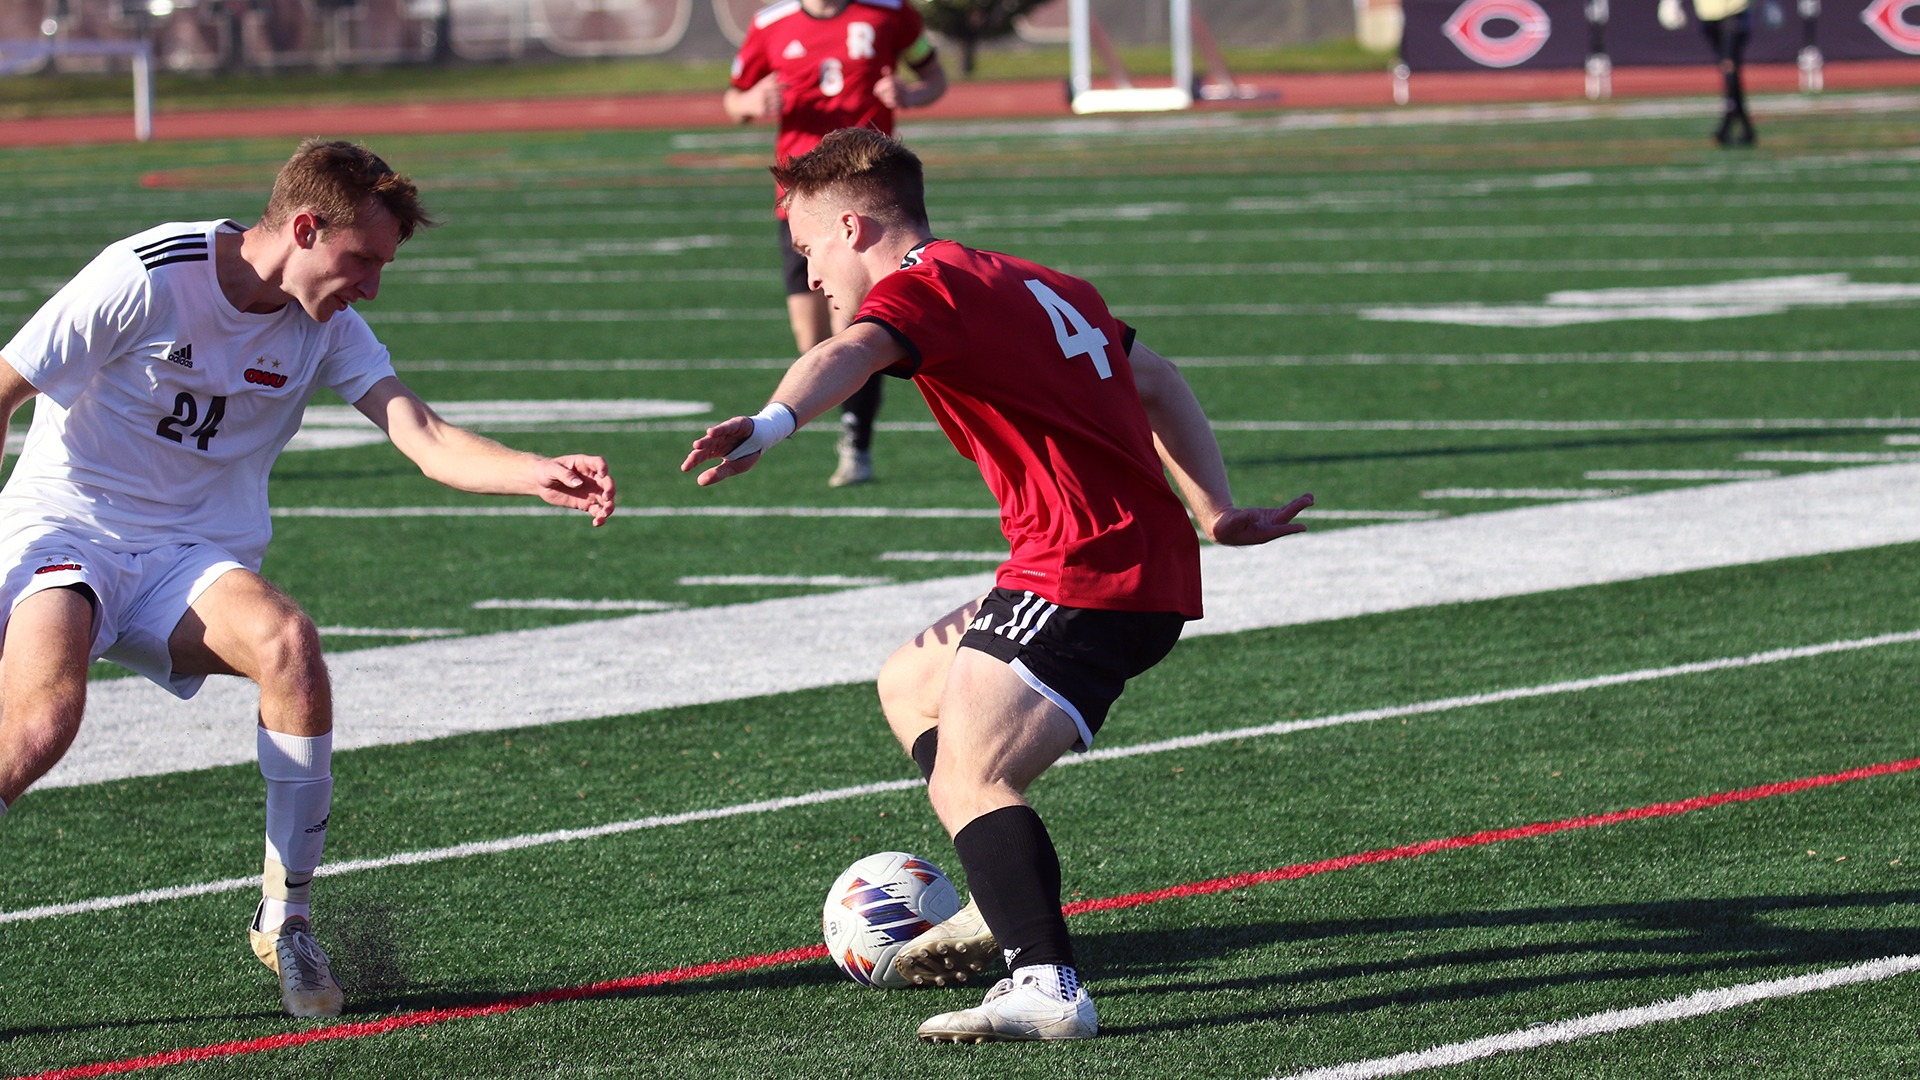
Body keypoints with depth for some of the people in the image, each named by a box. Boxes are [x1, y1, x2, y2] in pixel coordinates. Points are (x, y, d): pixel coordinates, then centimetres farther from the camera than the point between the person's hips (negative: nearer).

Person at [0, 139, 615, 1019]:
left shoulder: (327, 329, 1)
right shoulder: (147, 278, -15)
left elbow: (428, 440, -11)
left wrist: (542, 476, -30)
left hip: (193, 565, 4)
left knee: (287, 642, -30)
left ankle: (285, 919, -16)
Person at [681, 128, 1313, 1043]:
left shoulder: (922, 288, -7)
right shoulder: (1033, 284, 22)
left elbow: (850, 354, -30)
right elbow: (1154, 381, 33)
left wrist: (771, 424, -50)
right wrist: (1216, 513, 32)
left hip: (1088, 575, -10)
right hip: (1154, 565, 10)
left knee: (966, 779, -19)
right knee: (911, 683, 24)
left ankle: (1047, 988, -35)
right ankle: (1010, 902, 22)